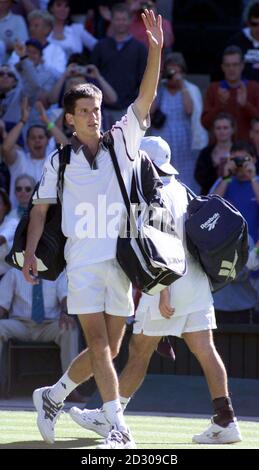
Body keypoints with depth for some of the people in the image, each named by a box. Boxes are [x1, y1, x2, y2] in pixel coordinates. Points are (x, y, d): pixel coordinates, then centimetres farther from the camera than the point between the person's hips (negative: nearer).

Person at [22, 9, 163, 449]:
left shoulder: (122, 141, 6)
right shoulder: (60, 161, 7)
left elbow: (145, 97, -3)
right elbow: (41, 208, 13)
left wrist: (155, 49, -16)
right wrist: (30, 251, 1)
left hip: (121, 260, 2)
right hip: (82, 262, -2)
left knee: (107, 350, 7)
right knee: (99, 345, -11)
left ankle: (52, 396, 28)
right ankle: (119, 429, -12)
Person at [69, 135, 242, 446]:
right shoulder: (180, 189, 16)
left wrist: (163, 292, -22)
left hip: (169, 281, -8)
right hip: (195, 278, 8)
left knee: (139, 352, 0)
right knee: (205, 350, 2)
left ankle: (109, 418, 8)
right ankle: (225, 421, -6)